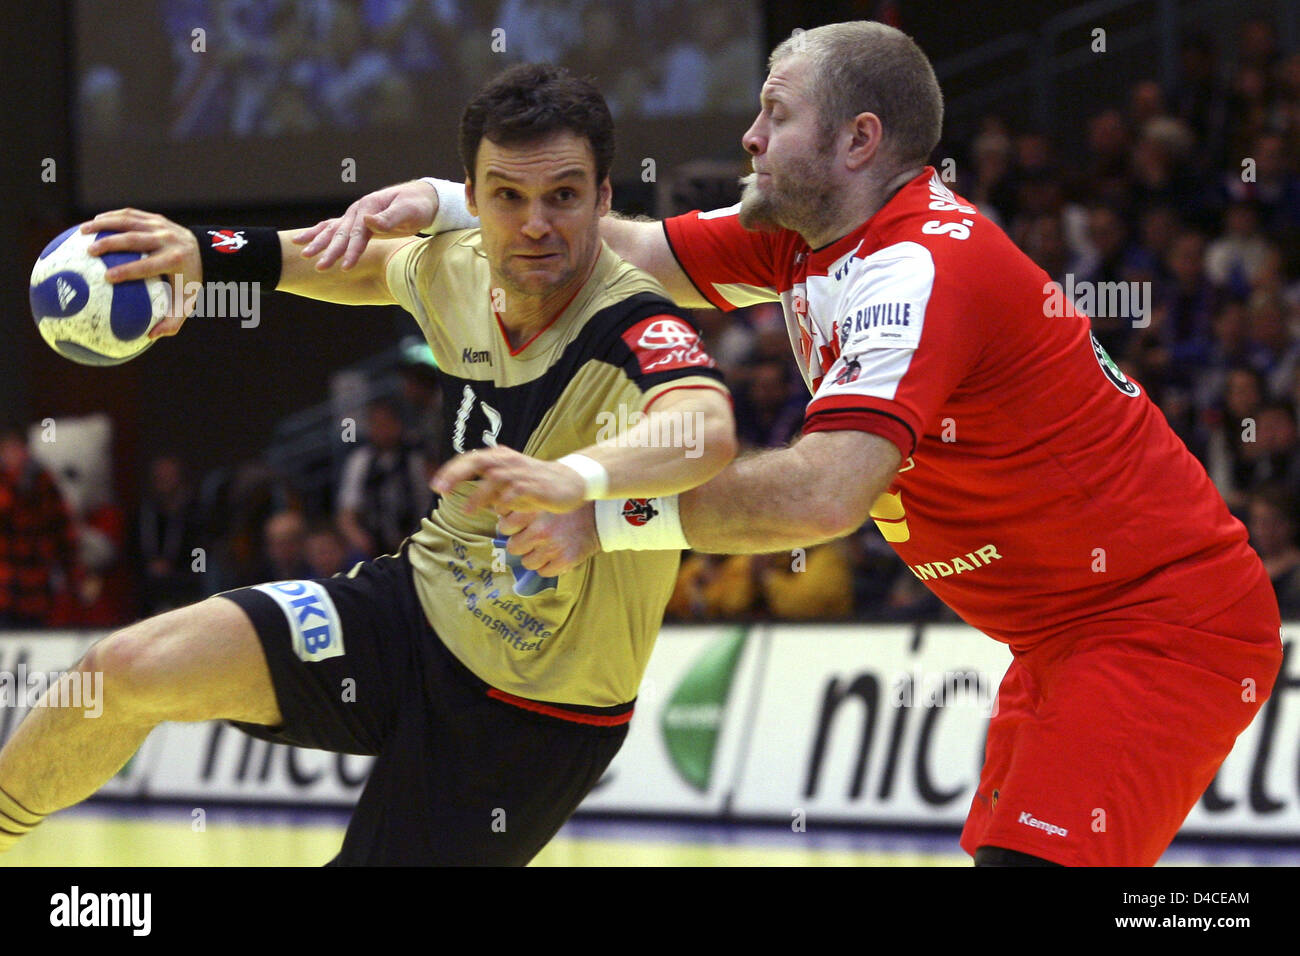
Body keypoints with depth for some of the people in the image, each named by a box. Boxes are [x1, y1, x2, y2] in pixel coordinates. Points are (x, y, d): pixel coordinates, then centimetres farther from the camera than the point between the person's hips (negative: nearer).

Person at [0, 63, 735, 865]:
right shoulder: (462, 273, -5)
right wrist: (208, 253, 13)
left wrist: (572, 477, -69)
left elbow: (707, 430, -51)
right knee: (131, 668, -12)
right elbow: (371, 267, 21)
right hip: (425, 604, 5)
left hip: (539, 710, -5)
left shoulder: (638, 330, -27)